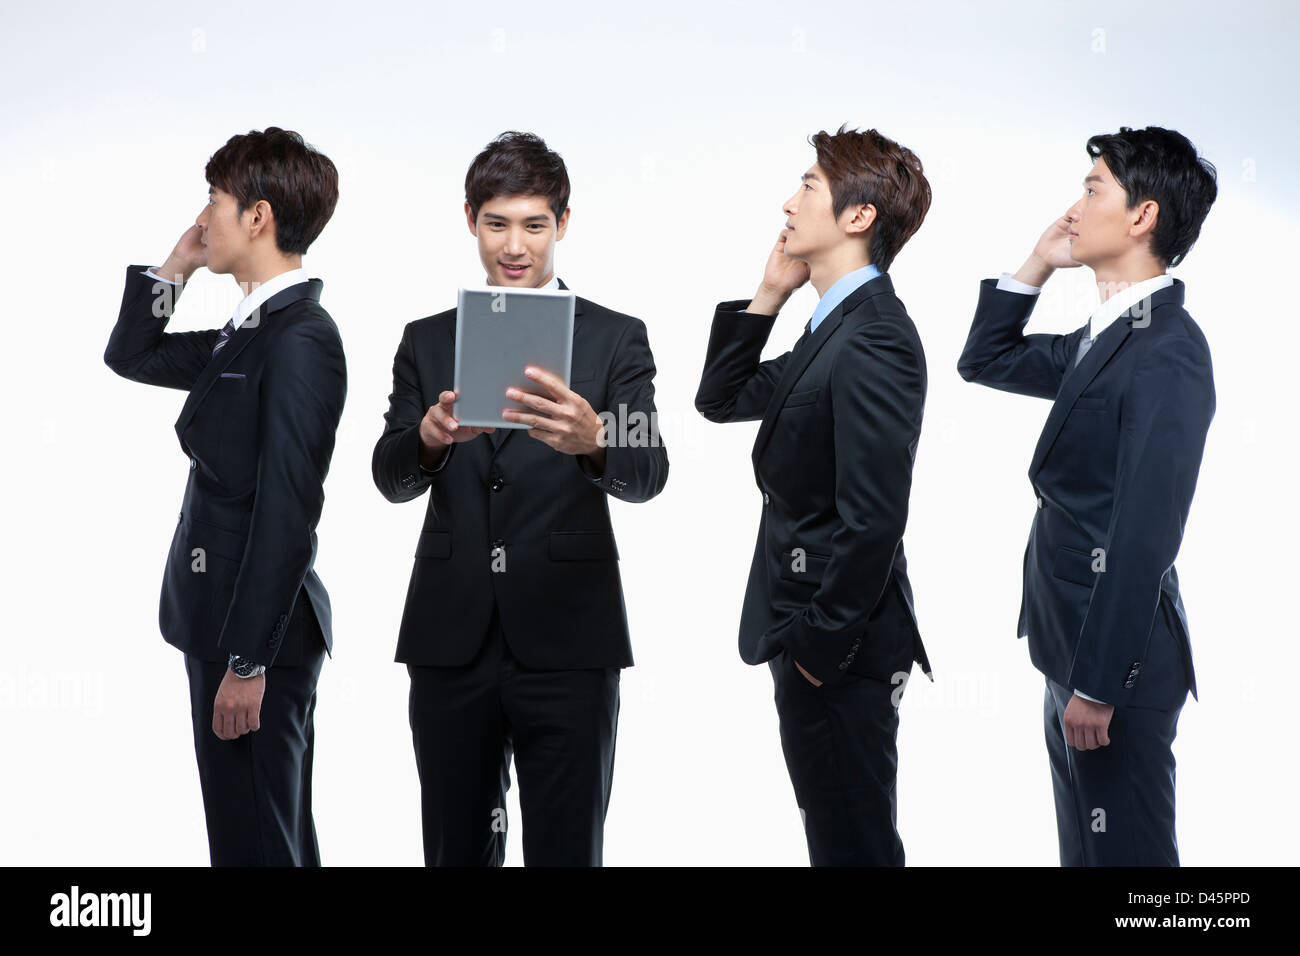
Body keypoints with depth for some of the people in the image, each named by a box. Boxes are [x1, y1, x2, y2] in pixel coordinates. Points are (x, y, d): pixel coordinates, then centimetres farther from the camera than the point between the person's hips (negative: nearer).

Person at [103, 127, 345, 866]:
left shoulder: (300, 340, -18)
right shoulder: (249, 333, 11)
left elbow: (287, 512, -21)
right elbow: (130, 357, 23)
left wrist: (248, 662, -21)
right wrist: (178, 263, 9)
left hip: (260, 636, -9)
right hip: (225, 620, 10)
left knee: (256, 841, -1)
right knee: (273, 836, 18)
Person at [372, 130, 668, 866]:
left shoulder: (615, 338, 3)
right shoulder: (427, 342, 11)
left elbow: (647, 473, -11)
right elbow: (391, 477, 0)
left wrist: (592, 439, -34)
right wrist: (430, 436, -24)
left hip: (567, 646, -2)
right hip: (450, 642, 3)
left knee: (566, 853, 0)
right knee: (457, 853, 11)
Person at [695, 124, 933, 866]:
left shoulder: (874, 340, -20)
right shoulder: (833, 328, 13)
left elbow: (872, 517, -25)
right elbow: (721, 399, 19)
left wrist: (819, 642, -19)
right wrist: (769, 294, 8)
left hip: (840, 647, -10)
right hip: (810, 634, 10)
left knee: (853, 842, 1)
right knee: (835, 832, 19)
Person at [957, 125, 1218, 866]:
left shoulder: (1167, 352, -20)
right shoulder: (1106, 337, 10)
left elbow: (1145, 537, -24)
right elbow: (985, 362, 22)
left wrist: (1097, 686, -22)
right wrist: (1038, 264, 9)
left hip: (1118, 662, -9)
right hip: (1075, 647, 9)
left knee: (1123, 849, 2)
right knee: (1083, 846, 19)